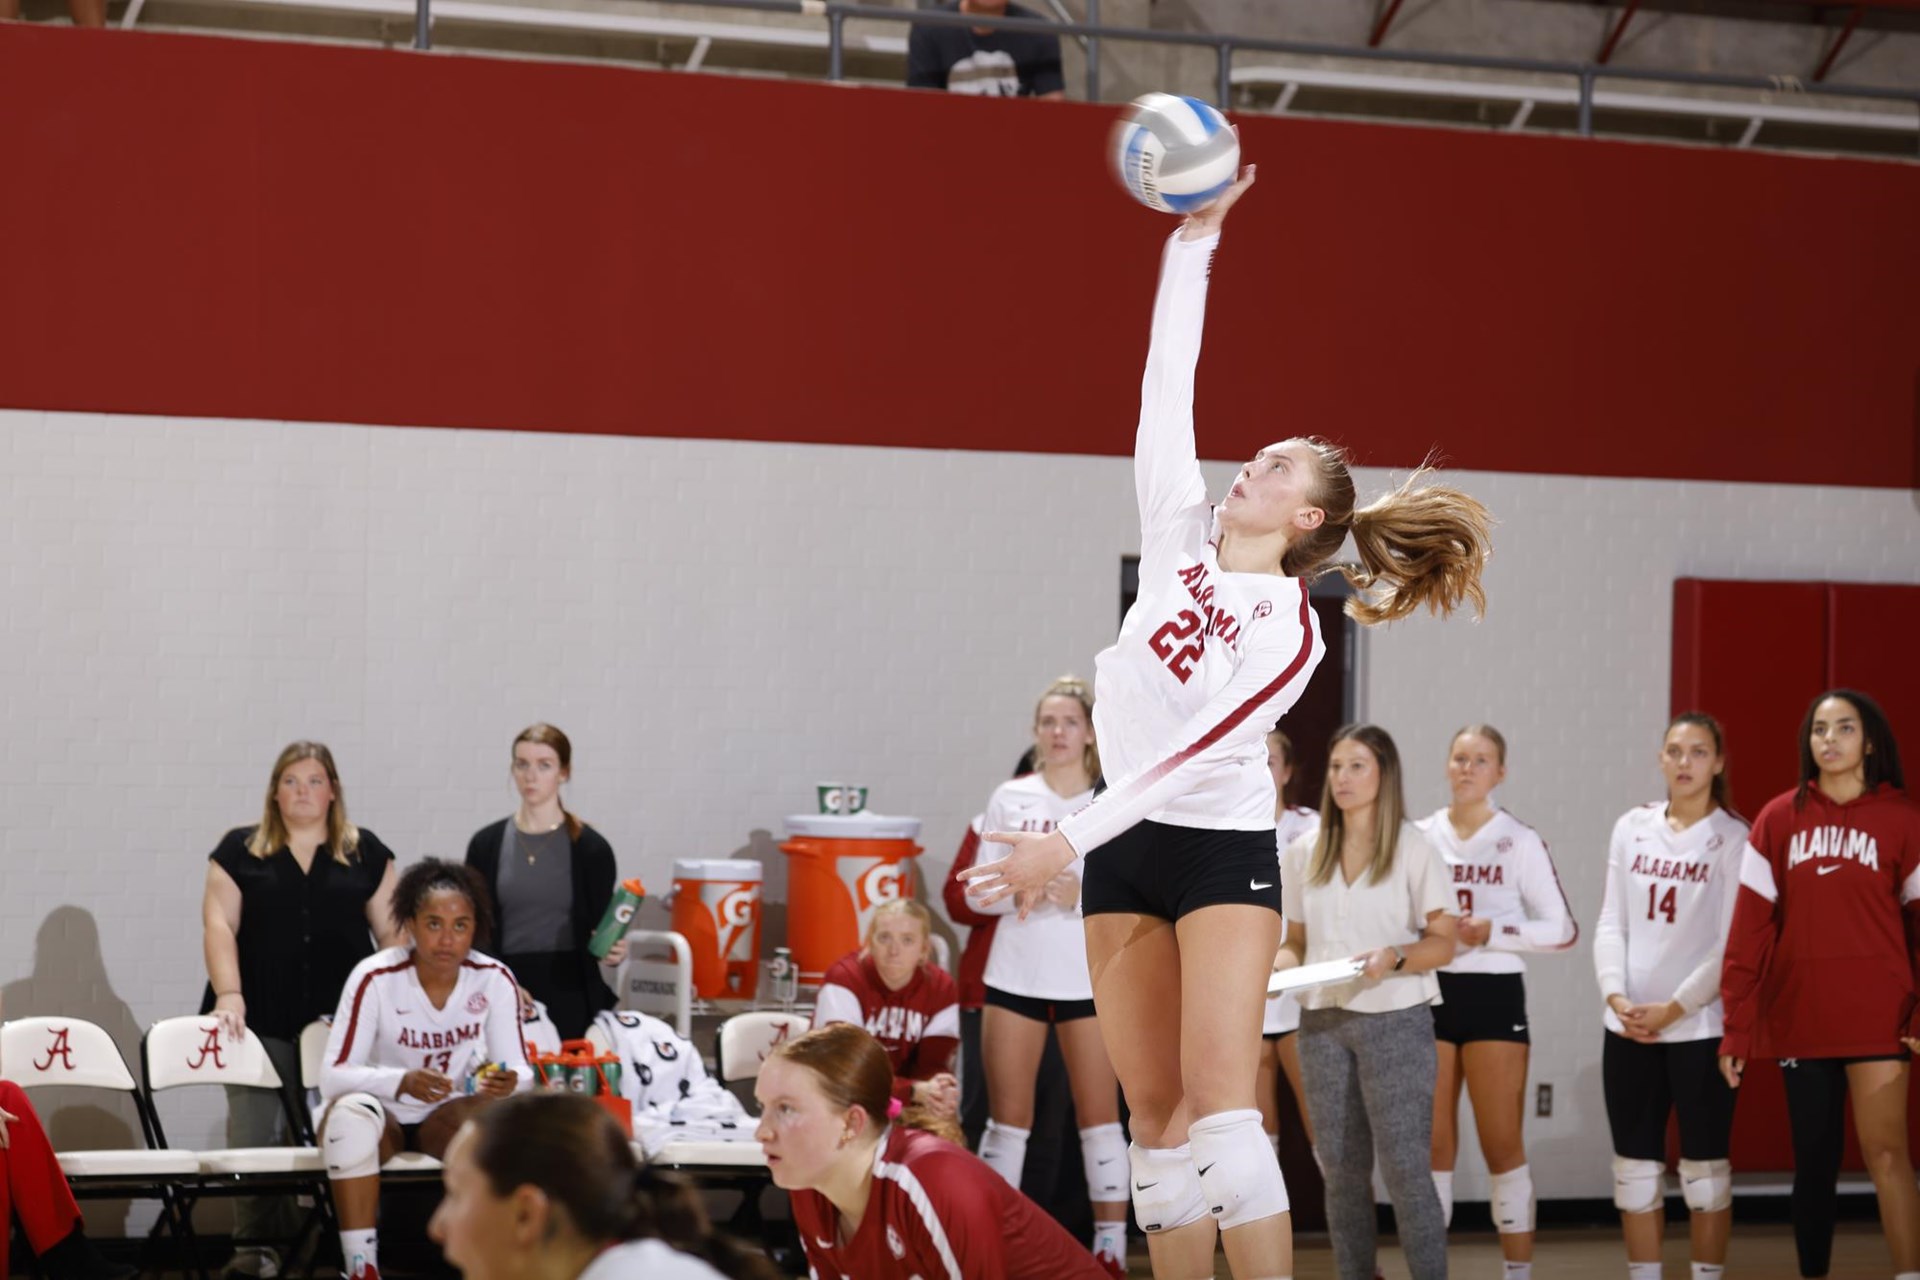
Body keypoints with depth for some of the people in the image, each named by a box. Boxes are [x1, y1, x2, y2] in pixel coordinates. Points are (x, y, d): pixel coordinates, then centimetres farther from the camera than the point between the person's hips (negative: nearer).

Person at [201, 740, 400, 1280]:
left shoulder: (365, 853, 10)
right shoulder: (240, 850, 8)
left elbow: (391, 931, 9)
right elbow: (219, 924, 0)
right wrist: (229, 995, -12)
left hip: (342, 1020, 0)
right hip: (263, 1020, 0)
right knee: (255, 1133, -5)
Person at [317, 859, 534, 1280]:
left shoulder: (495, 980, -13)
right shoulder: (375, 978, -21)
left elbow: (521, 1072, -9)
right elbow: (333, 1076, -25)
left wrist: (507, 1084, -36)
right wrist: (402, 1082, -44)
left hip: (450, 1118, 2)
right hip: (383, 1118, -2)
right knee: (352, 1112, -37)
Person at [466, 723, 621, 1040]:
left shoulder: (590, 848, 1)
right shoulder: (487, 844, 6)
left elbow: (601, 931, 5)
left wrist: (613, 954, -17)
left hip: (572, 994, -1)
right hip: (507, 996, 1)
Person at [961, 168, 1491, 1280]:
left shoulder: (1292, 631, -10)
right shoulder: (1184, 537, 6)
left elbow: (1194, 752, -18)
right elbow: (1169, 386, 4)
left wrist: (1070, 841, -25)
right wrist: (1195, 241, 0)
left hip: (1223, 847, -6)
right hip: (1125, 851, 6)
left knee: (1218, 1097, -17)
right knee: (1156, 1112, 4)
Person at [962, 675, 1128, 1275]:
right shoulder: (1010, 799, 5)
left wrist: (1081, 896, -19)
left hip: (1089, 979, -1)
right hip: (1016, 975, 1)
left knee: (1100, 1116, 0)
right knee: (1008, 1118, 3)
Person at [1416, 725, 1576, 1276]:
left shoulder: (1520, 841, -2)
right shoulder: (1419, 837, 5)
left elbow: (1562, 929, -3)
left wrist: (1491, 932, -15)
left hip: (1494, 996, -3)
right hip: (1430, 993, 3)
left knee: (1502, 1144, 0)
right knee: (1432, 1145, 5)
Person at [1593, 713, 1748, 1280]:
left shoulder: (1733, 838, -3)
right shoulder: (1631, 828, 8)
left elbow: (1734, 943, -8)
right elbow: (1610, 922, 7)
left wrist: (1673, 1008, -13)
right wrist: (1616, 997, -7)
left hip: (1700, 1027, -4)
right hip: (1628, 1029, 4)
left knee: (1704, 1168, 2)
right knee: (1636, 1168, 8)